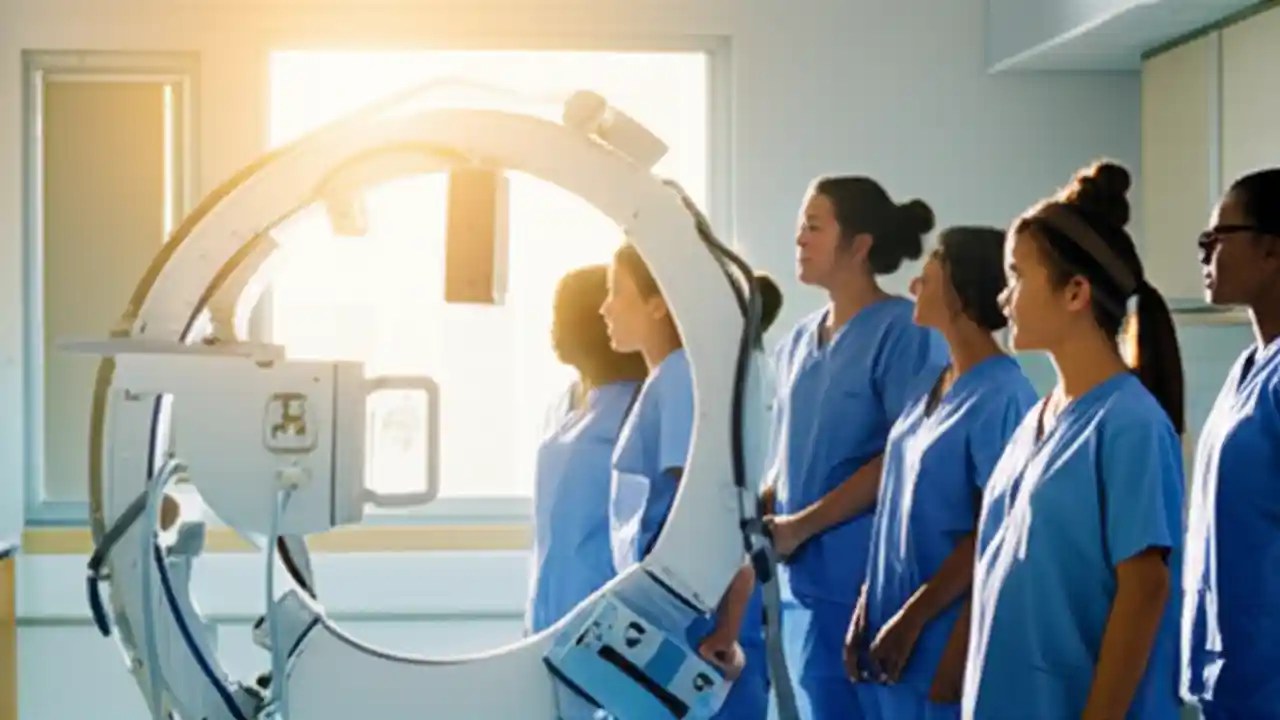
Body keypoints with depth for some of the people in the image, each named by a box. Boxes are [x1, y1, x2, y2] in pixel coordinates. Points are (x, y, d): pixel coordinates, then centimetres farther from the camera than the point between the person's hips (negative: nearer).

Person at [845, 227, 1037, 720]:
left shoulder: (1001, 397, -15)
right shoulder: (930, 388, 10)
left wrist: (911, 620, -15)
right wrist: (868, 606, 9)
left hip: (945, 640, -8)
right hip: (896, 633, 8)